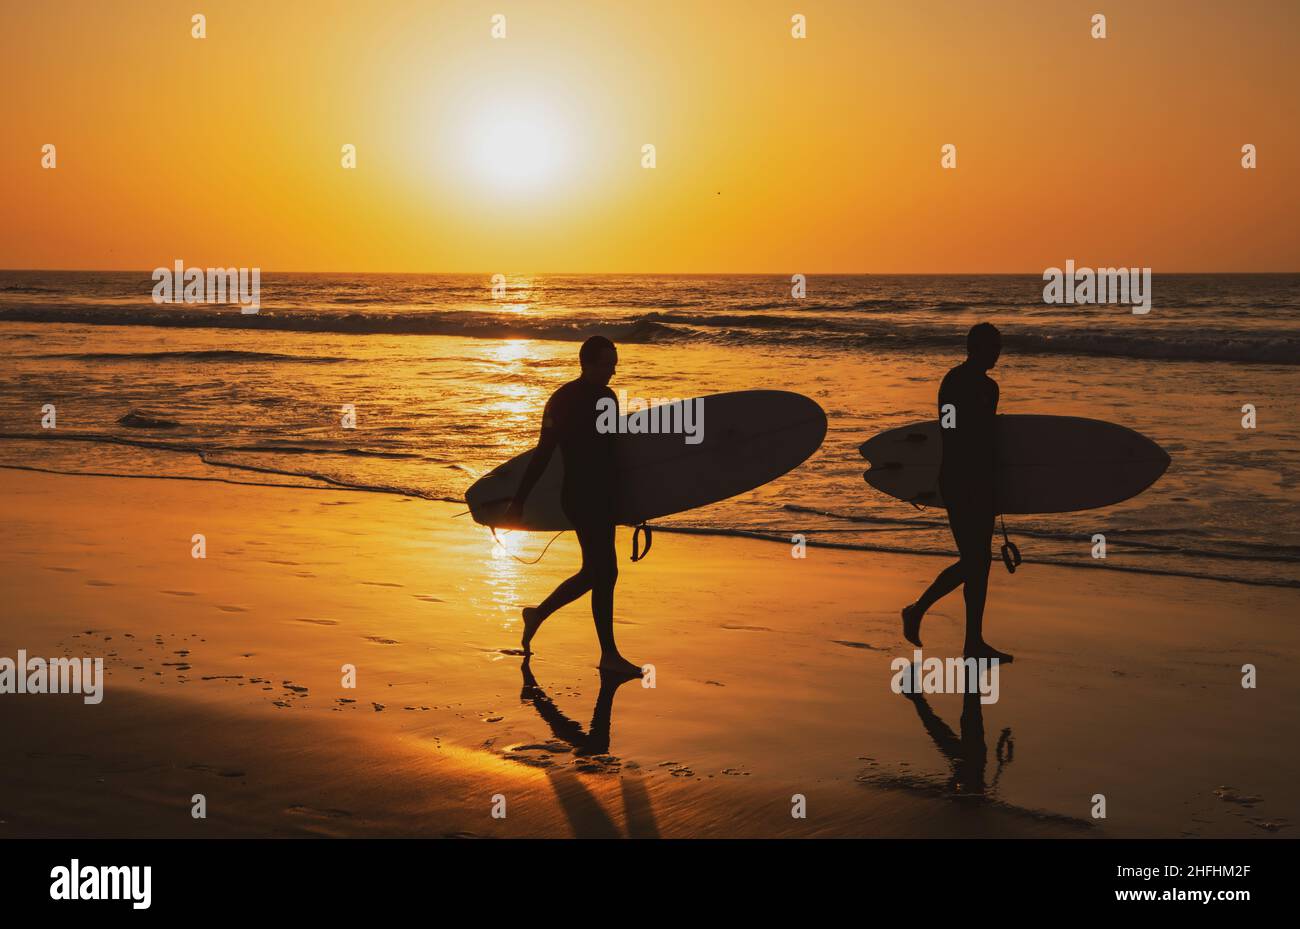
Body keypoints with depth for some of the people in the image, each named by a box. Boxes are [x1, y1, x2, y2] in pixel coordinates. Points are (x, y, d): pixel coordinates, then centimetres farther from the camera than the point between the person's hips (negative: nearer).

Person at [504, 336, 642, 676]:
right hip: (581, 498, -9)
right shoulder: (564, 400, -12)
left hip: (603, 498, 9)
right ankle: (609, 655, 3)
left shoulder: (607, 397, 12)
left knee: (594, 572, 14)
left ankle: (538, 613, 32)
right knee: (604, 573, -6)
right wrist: (518, 502, -17)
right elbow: (543, 454, -15)